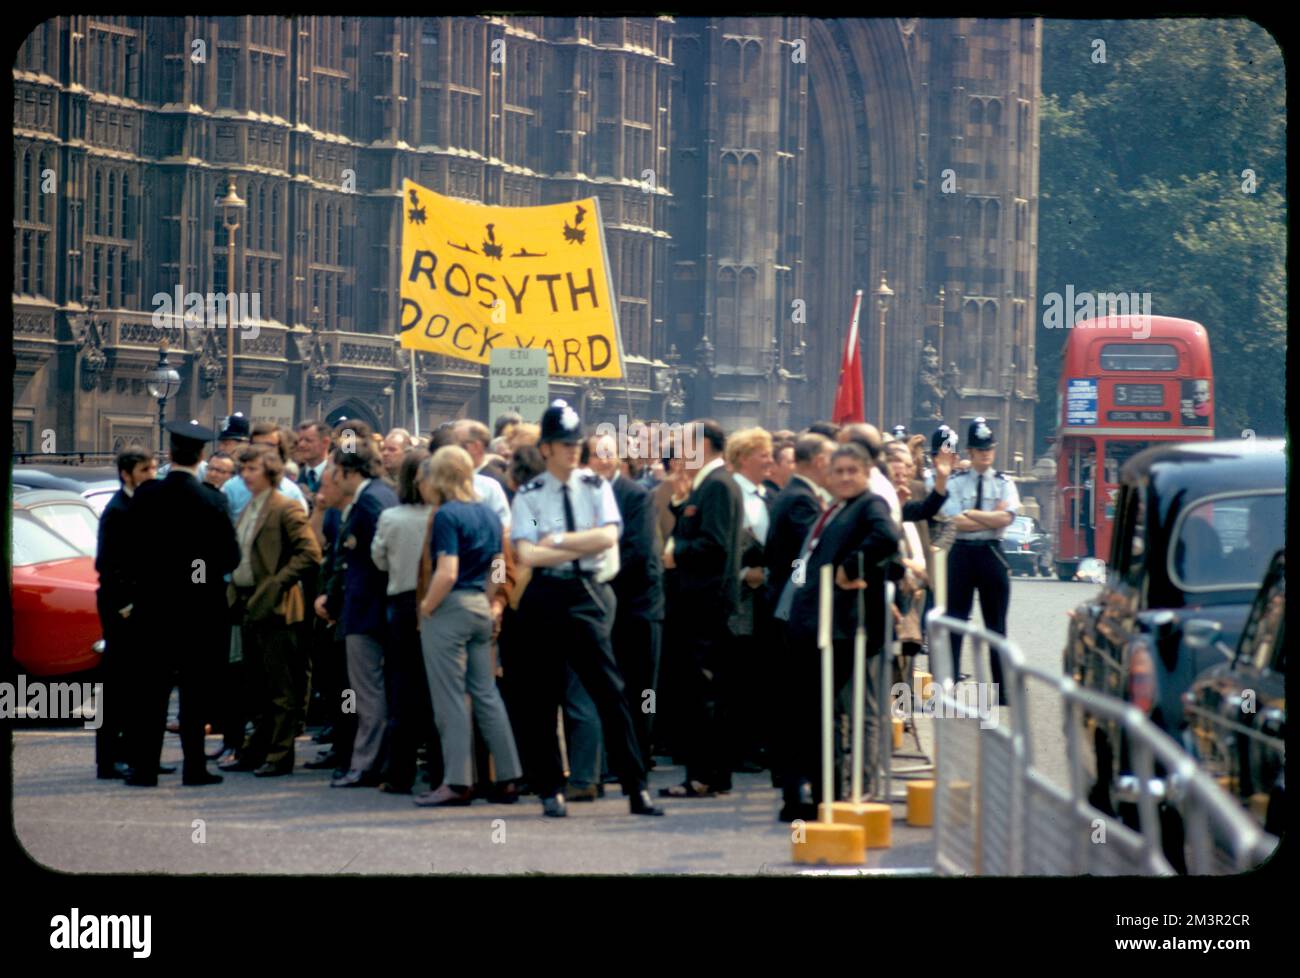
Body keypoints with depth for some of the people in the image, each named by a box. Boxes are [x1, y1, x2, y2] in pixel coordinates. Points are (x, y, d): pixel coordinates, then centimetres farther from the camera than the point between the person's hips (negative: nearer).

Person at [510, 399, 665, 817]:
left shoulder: (595, 488, 6)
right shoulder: (528, 496, 1)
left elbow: (608, 537, -8)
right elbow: (527, 554, -11)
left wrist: (559, 540, -10)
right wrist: (584, 546, -11)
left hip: (589, 595, 0)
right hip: (546, 594, 0)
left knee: (611, 693, -4)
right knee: (543, 699, 5)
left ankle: (636, 787, -2)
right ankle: (550, 790, 15)